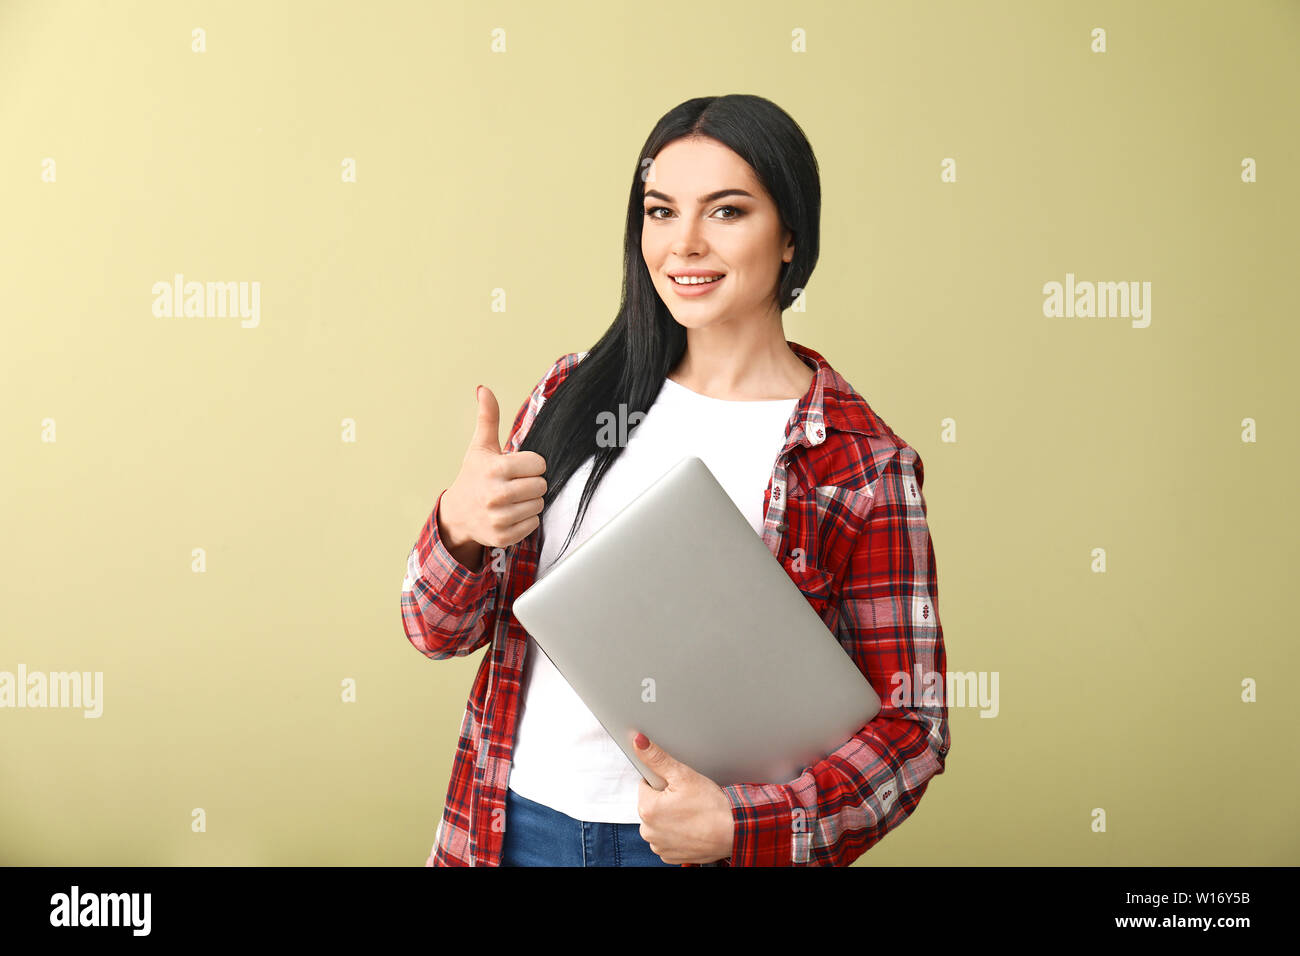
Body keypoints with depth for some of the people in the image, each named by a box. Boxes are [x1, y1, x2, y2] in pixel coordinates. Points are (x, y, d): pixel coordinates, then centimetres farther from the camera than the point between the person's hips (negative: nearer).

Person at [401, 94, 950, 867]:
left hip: (709, 847, -3)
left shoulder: (861, 464, -10)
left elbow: (910, 727, -8)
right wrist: (457, 528, -19)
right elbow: (440, 630, 2)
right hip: (515, 825, 3)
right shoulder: (576, 393, 0)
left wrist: (735, 825, -21)